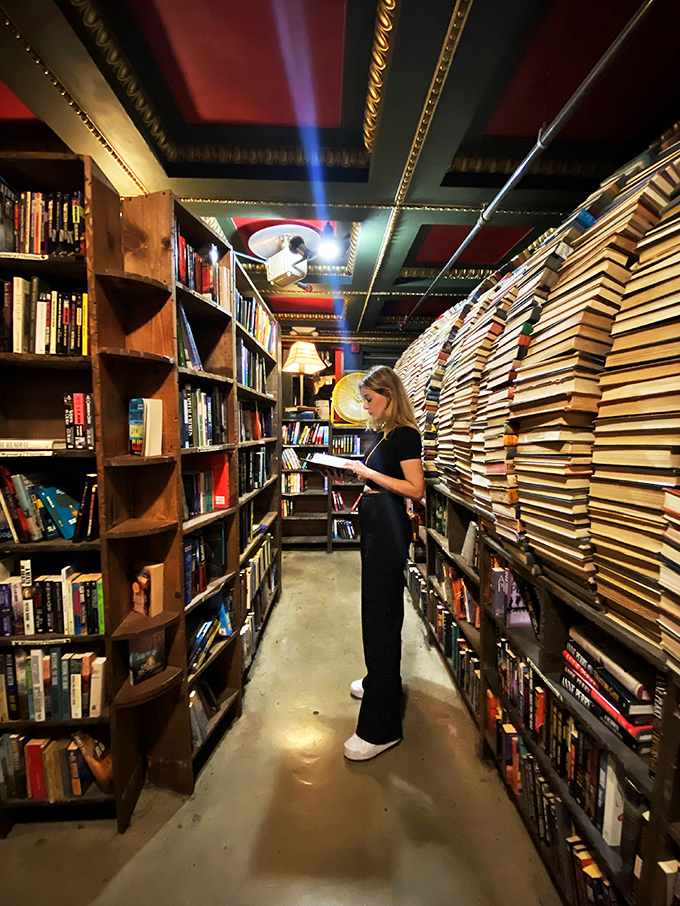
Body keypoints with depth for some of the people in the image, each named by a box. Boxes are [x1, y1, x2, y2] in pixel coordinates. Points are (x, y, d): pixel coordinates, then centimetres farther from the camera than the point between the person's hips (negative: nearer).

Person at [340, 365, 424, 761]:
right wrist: (359, 470, 8)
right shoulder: (385, 433, 14)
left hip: (390, 531, -10)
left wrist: (370, 473, -20)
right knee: (377, 611, 22)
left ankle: (382, 728, 9)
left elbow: (416, 490, -20)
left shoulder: (405, 434, -13)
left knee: (383, 617, -4)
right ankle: (379, 680, 44)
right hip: (377, 528, 10)